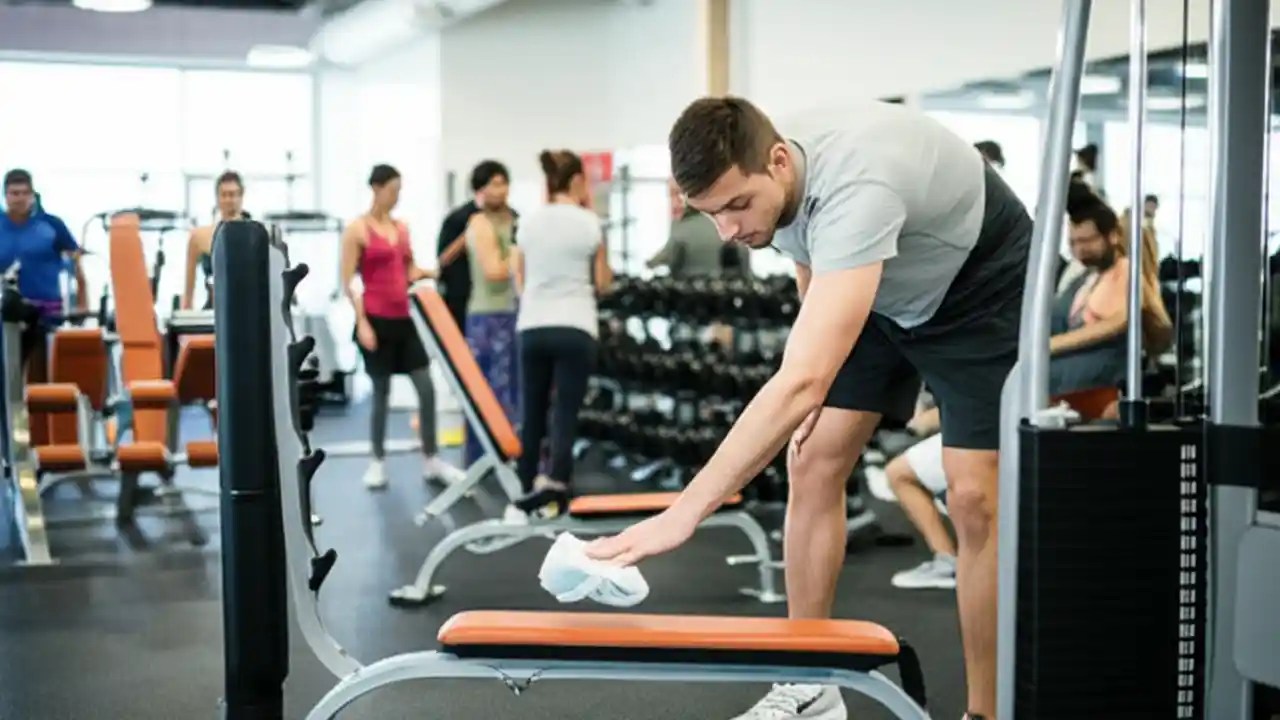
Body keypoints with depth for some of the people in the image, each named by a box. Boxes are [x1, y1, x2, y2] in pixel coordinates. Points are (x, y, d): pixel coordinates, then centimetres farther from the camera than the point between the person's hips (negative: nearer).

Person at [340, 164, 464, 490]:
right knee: (381, 392, 1)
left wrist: (430, 273, -2)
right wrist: (362, 322, -15)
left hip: (404, 319, 6)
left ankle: (431, 460, 10)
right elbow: (348, 282, -8)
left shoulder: (402, 227, 13)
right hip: (376, 320, -5)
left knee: (427, 388, 1)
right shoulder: (357, 229, -4)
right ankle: (378, 462, 15)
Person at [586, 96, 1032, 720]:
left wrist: (683, 514, -59)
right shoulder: (772, 189, -18)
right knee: (812, 463, -2)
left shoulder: (854, 192, -44)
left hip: (981, 287, -7)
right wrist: (816, 400, -2)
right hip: (879, 291, 7)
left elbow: (804, 381, -55)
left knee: (973, 498, -15)